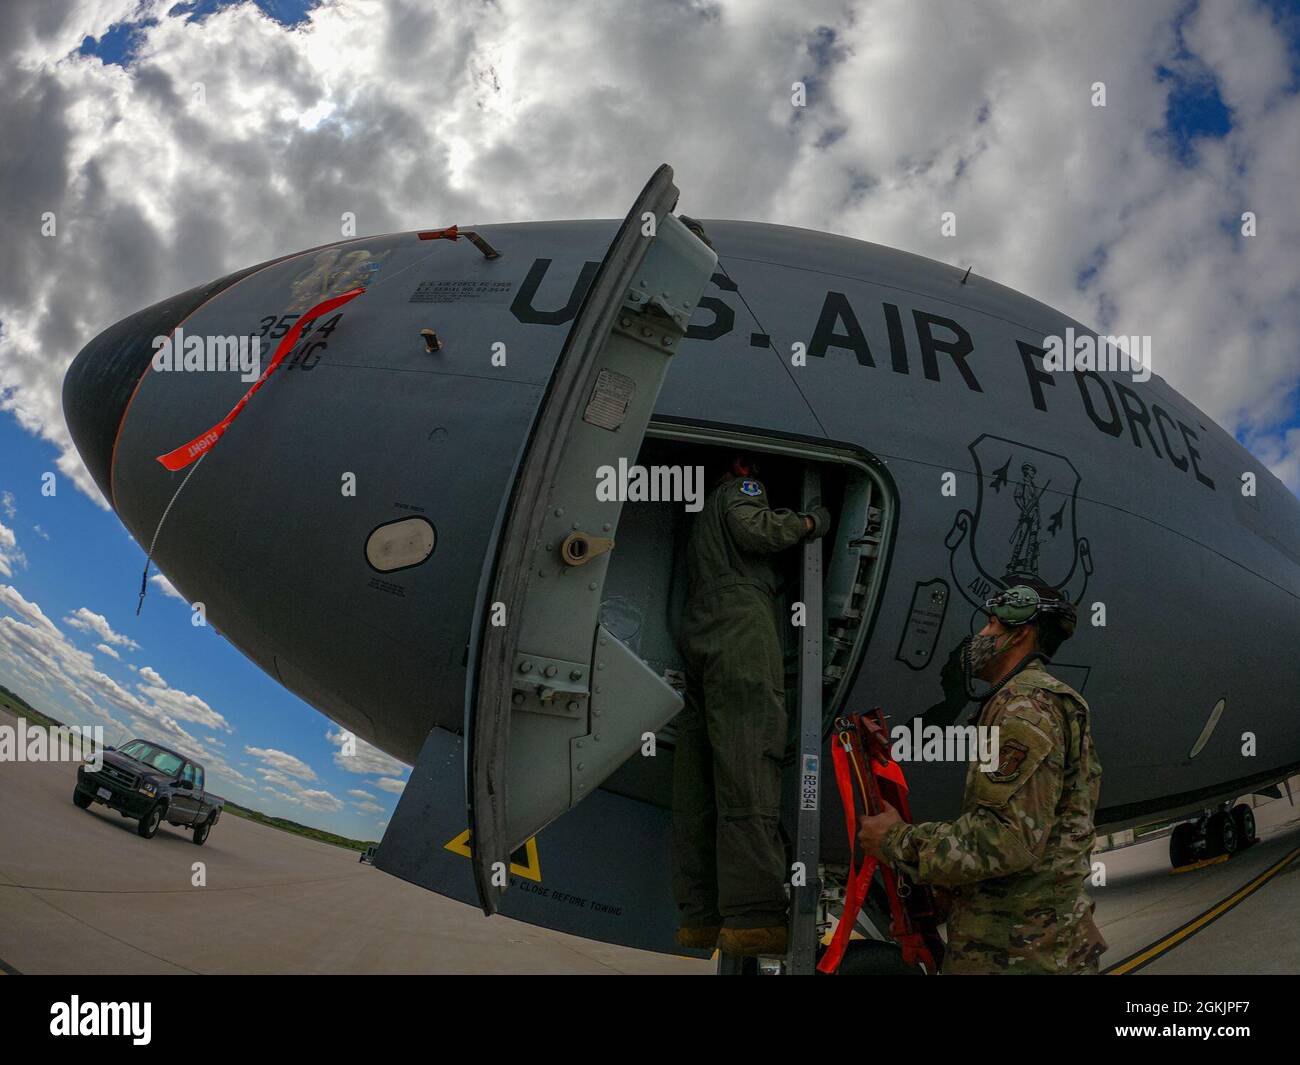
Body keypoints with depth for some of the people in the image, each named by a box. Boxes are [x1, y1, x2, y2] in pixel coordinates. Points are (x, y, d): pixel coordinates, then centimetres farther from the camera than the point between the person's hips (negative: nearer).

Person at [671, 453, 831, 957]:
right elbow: (753, 529, -8)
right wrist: (808, 522, 5)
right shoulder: (739, 487, 12)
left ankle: (698, 917, -2)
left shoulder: (702, 515, 35)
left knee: (697, 785, 0)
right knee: (749, 769, -17)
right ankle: (753, 919, -23)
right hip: (740, 629, -8)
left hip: (695, 636, 8)